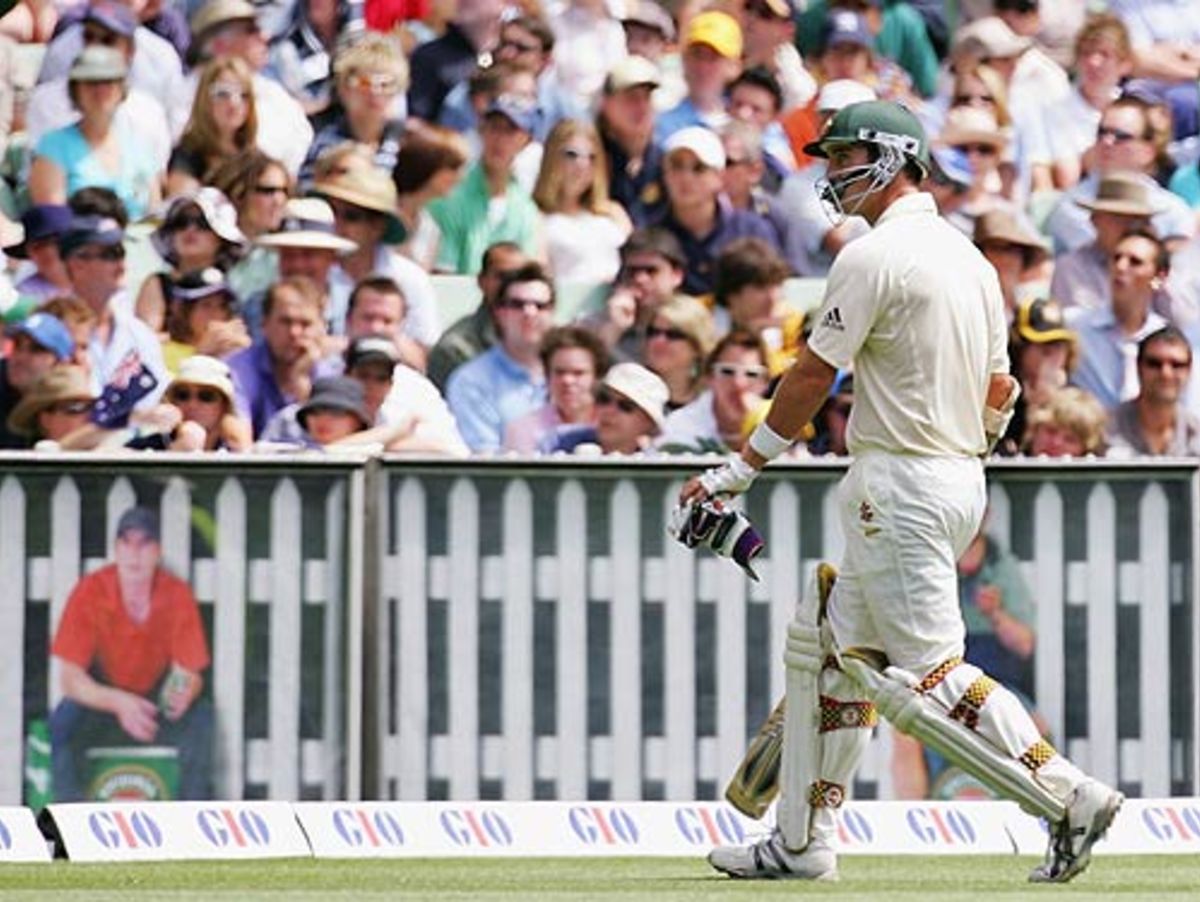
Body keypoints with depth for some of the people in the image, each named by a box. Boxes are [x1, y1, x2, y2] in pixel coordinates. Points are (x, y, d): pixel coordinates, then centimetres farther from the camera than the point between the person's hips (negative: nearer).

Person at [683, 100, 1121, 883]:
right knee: (844, 652, 13)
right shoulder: (970, 259, 14)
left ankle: (1069, 793, -15)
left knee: (929, 673, -10)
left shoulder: (874, 257, -13)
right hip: (959, 481, 10)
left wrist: (740, 470, -4)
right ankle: (804, 842, 14)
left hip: (899, 486, -10)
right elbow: (1001, 392, 17)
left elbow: (813, 378, -12)